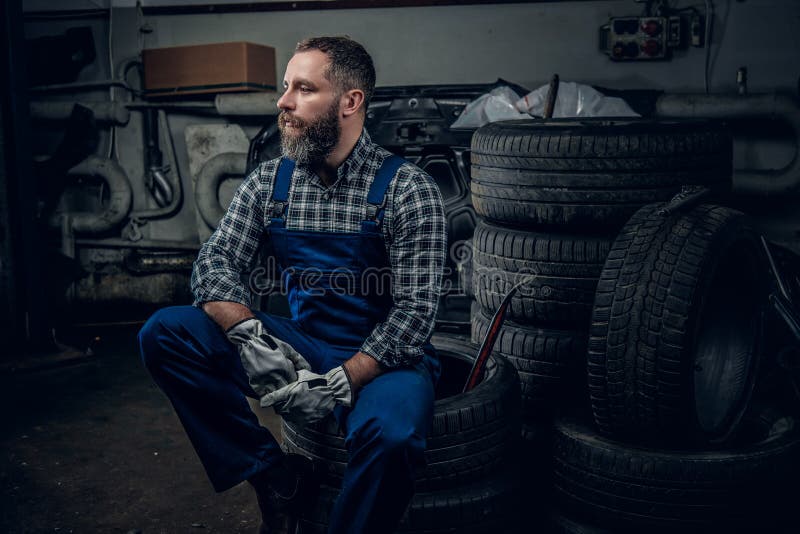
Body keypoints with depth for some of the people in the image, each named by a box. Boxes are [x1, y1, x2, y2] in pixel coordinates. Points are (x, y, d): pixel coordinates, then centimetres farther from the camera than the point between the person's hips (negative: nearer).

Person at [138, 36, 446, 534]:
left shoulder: (407, 188, -10)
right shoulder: (269, 182, 4)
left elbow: (415, 308, -15)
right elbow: (215, 263, -1)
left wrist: (342, 382, -25)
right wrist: (249, 334, -21)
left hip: (381, 359, -4)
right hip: (300, 348, 5)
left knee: (391, 433, -38)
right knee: (164, 332, -12)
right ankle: (277, 475, -8)